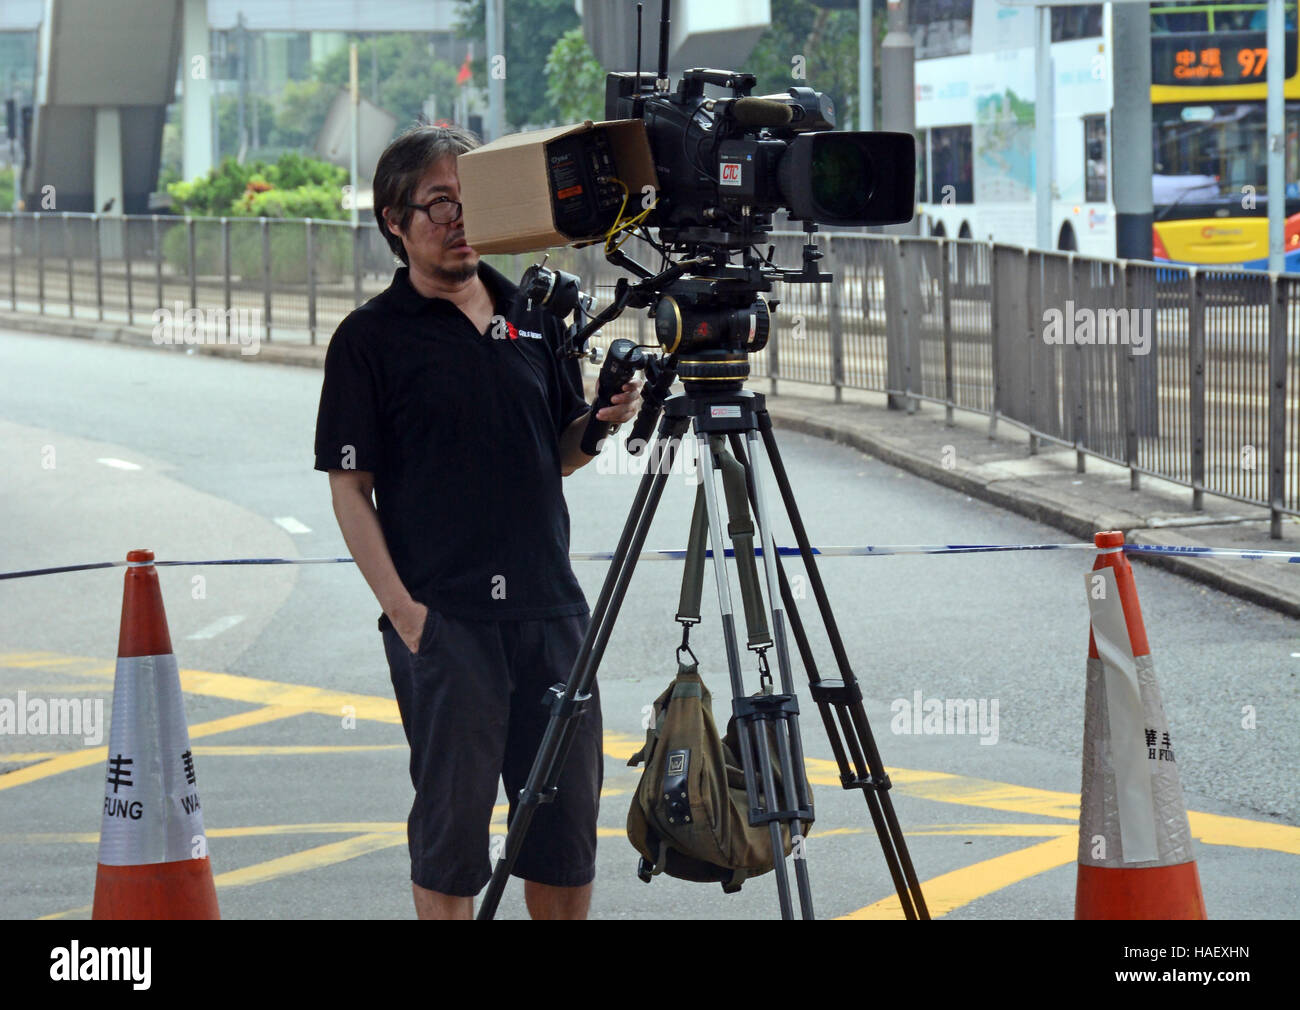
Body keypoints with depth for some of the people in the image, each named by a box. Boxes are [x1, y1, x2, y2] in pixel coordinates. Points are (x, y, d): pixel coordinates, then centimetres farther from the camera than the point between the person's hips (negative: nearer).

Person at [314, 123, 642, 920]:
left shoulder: (533, 318, 13)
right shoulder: (371, 338, -3)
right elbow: (350, 488, -4)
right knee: (452, 824, -1)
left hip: (550, 609, 5)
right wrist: (402, 608, -13)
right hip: (444, 618, -5)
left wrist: (601, 422, -2)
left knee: (567, 821, 8)